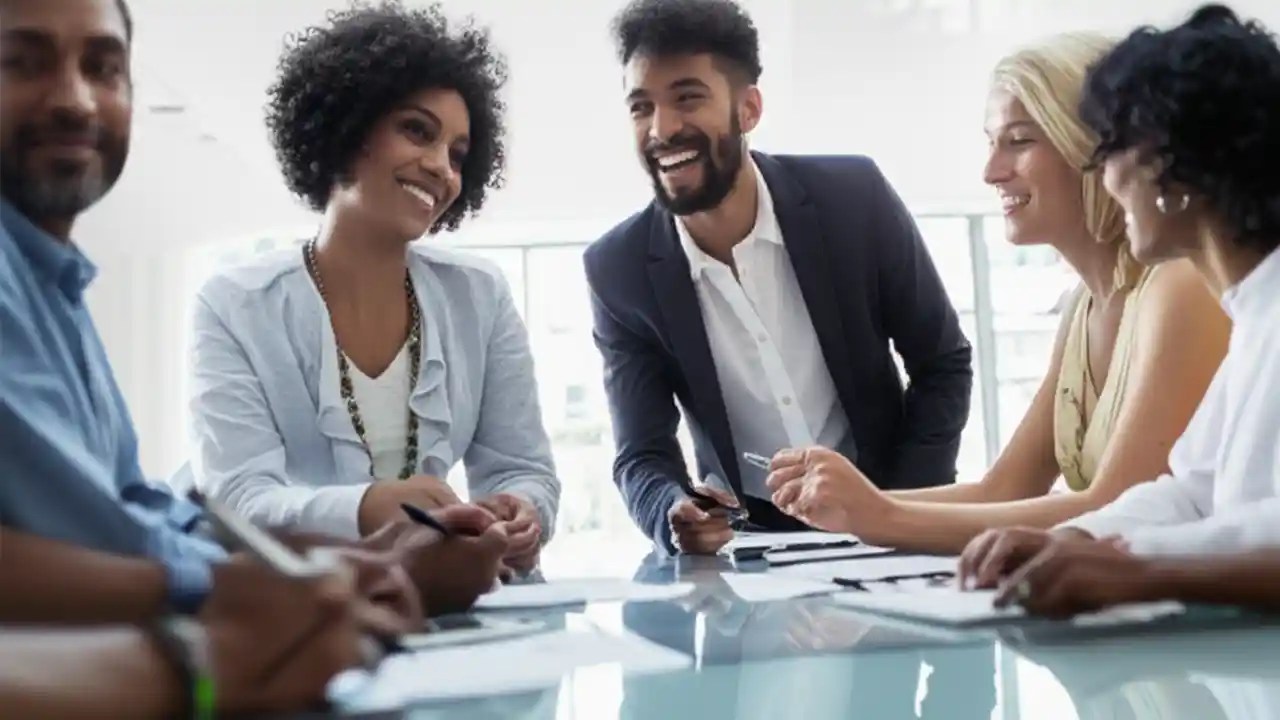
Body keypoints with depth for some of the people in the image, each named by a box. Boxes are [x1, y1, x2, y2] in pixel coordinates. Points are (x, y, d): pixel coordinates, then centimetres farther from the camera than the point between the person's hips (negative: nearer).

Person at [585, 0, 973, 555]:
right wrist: (678, 515, -29)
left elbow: (944, 365, -1)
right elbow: (642, 458, -8)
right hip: (744, 543, 0)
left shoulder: (855, 197, -12)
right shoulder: (618, 270, -10)